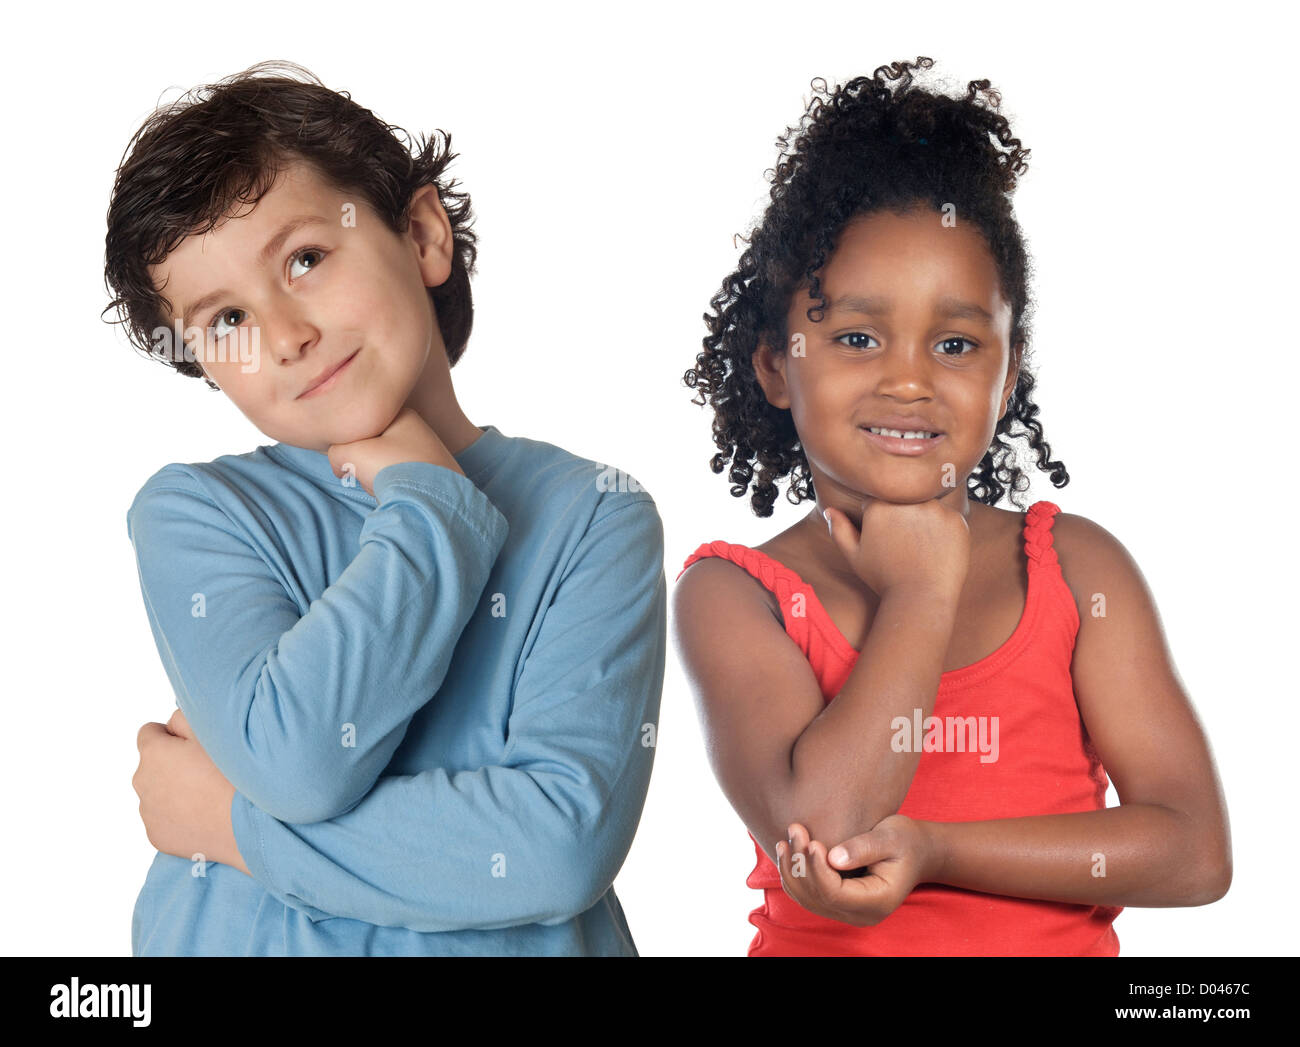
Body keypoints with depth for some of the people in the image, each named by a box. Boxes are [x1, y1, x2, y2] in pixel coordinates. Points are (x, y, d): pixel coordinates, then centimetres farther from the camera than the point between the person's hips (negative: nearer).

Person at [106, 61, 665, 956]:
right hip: (237, 941, 1)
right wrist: (433, 506, -8)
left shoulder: (596, 515, -2)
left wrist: (234, 823, -11)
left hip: (514, 945, -1)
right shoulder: (194, 512, 1)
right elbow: (298, 763, -16)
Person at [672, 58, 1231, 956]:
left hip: (1058, 938, 2)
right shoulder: (734, 594, -3)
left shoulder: (1077, 567, 2)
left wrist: (932, 849, -13)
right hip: (822, 946, -2)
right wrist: (922, 589, -10)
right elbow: (819, 830, -17)